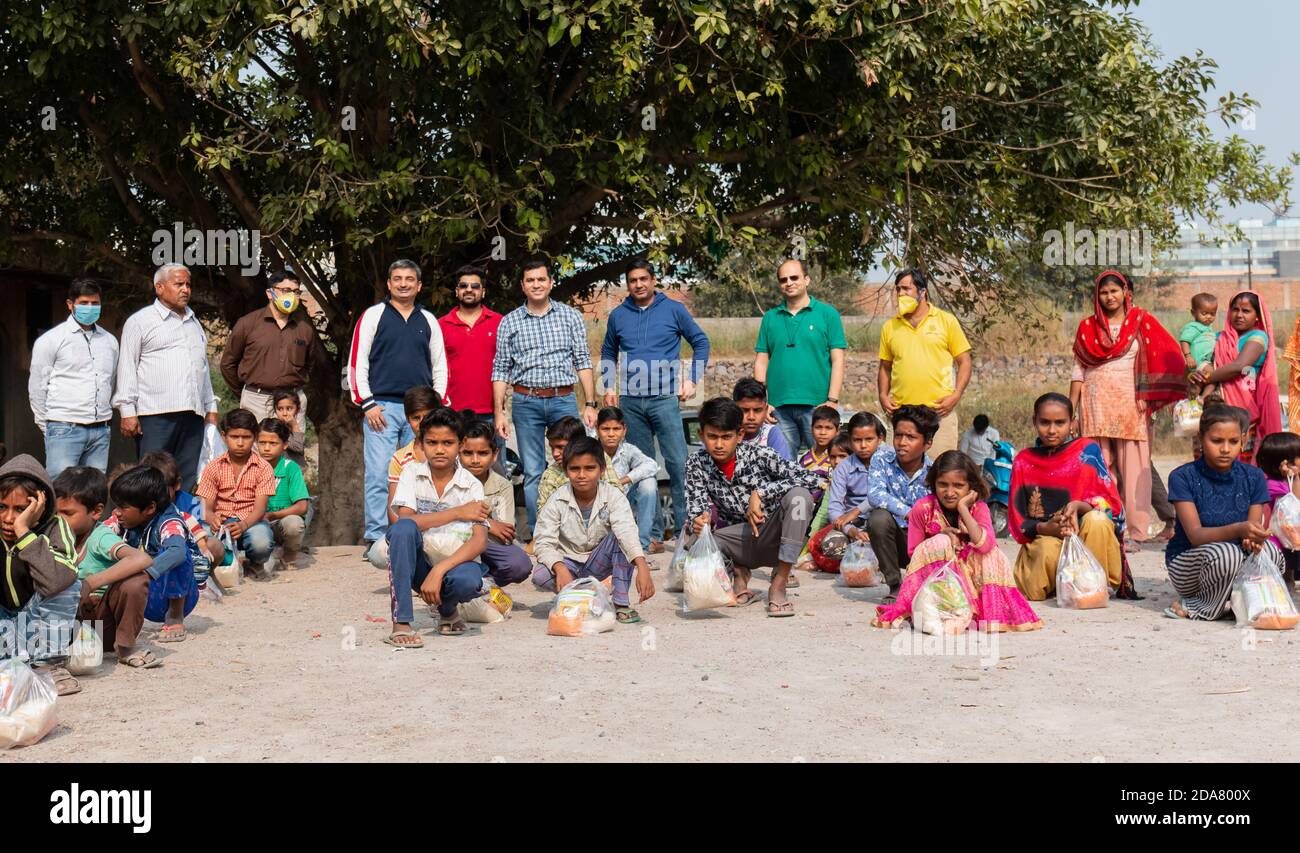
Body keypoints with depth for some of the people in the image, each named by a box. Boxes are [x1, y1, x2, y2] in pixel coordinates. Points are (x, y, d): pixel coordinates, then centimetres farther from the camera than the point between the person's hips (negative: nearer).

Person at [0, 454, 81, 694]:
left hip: (37, 622, 0)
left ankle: (48, 664, -14)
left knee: (68, 583, -26)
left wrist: (24, 531, -38)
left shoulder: (55, 528, -19)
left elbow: (55, 581, -40)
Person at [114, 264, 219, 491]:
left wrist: (210, 408, 20)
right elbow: (127, 367, -1)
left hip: (192, 415, 6)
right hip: (155, 414, -6)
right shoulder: (140, 321, 3)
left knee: (189, 482, 4)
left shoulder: (194, 323, 23)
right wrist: (127, 411, -9)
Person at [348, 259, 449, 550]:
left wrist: (438, 406, 6)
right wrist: (367, 403, -7)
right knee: (378, 474, -7)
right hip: (382, 406, -3)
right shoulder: (373, 316, 5)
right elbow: (357, 362, 1)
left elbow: (439, 366, 17)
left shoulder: (429, 321, 14)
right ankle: (376, 537, -2)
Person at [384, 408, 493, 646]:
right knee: (403, 528, -31)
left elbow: (480, 541, -18)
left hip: (456, 560, -1)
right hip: (419, 562, 1)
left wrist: (439, 571, -31)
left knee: (468, 581, -37)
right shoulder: (411, 473, -3)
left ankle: (447, 609, 3)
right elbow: (405, 520, -17)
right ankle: (401, 623, -30)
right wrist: (458, 513, -19)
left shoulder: (472, 485, -6)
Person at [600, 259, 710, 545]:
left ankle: (686, 529, -3)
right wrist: (609, 388, 12)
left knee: (678, 464, -9)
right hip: (630, 401, 3)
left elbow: (700, 342, 7)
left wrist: (692, 381, 0)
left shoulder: (673, 309, 2)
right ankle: (653, 533, 13)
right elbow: (608, 353, 22)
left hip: (665, 398, -3)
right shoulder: (618, 315, 10)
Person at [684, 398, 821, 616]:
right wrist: (698, 522, -35)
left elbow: (810, 478, -22)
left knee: (799, 495, -31)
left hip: (774, 535, -2)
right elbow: (696, 507, -11)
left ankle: (779, 584, -21)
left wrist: (760, 493, -27)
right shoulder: (696, 464, -6)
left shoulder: (759, 454, -15)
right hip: (740, 540, 2)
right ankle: (738, 572, 6)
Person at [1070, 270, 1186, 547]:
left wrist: (1147, 398, -9)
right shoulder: (1087, 327, 13)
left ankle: (1134, 531, -4)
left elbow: (1163, 359, 3)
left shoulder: (1141, 322, 7)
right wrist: (1070, 412, 6)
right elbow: (1078, 370, 12)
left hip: (1130, 403, -2)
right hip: (1095, 405, 2)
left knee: (1133, 468, -5)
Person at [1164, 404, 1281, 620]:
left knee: (1269, 551, -28)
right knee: (1225, 554, -37)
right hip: (1187, 566, -5)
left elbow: (1254, 529, -5)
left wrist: (1254, 539, -32)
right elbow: (1195, 535, -21)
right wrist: (1238, 529, -39)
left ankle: (1196, 609, -11)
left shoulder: (1254, 477, 0)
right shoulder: (1183, 477, -12)